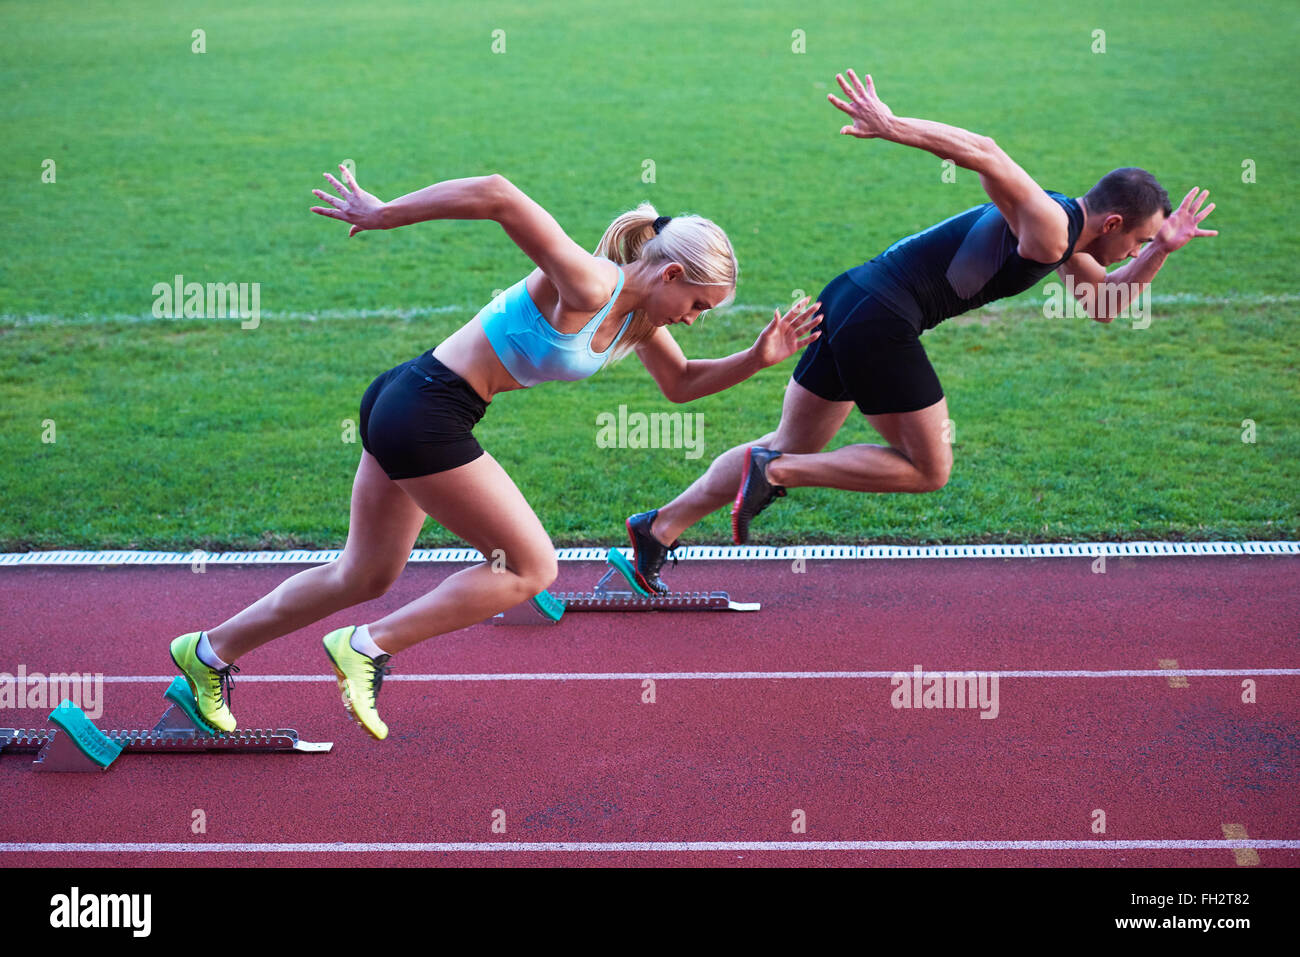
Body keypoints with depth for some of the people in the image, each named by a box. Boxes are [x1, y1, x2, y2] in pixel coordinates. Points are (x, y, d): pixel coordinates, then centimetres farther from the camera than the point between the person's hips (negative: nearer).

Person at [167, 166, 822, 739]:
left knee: (364, 577, 20)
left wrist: (757, 358, 8)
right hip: (425, 412, -10)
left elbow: (682, 384, 23)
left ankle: (209, 651, 31)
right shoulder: (586, 285, -21)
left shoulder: (638, 317, 7)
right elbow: (495, 196, -31)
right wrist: (385, 215, -25)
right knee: (531, 567, -2)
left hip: (404, 408, 10)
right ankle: (367, 648, 2)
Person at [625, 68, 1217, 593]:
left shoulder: (1063, 236, 19)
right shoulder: (1047, 227, -12)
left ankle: (660, 527, 12)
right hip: (880, 318, -10)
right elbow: (985, 153, -26)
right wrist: (891, 128, -33)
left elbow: (1105, 305, 31)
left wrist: (1161, 250, 18)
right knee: (928, 470, 3)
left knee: (793, 448, 15)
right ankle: (773, 471, -4)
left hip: (849, 301, 10)